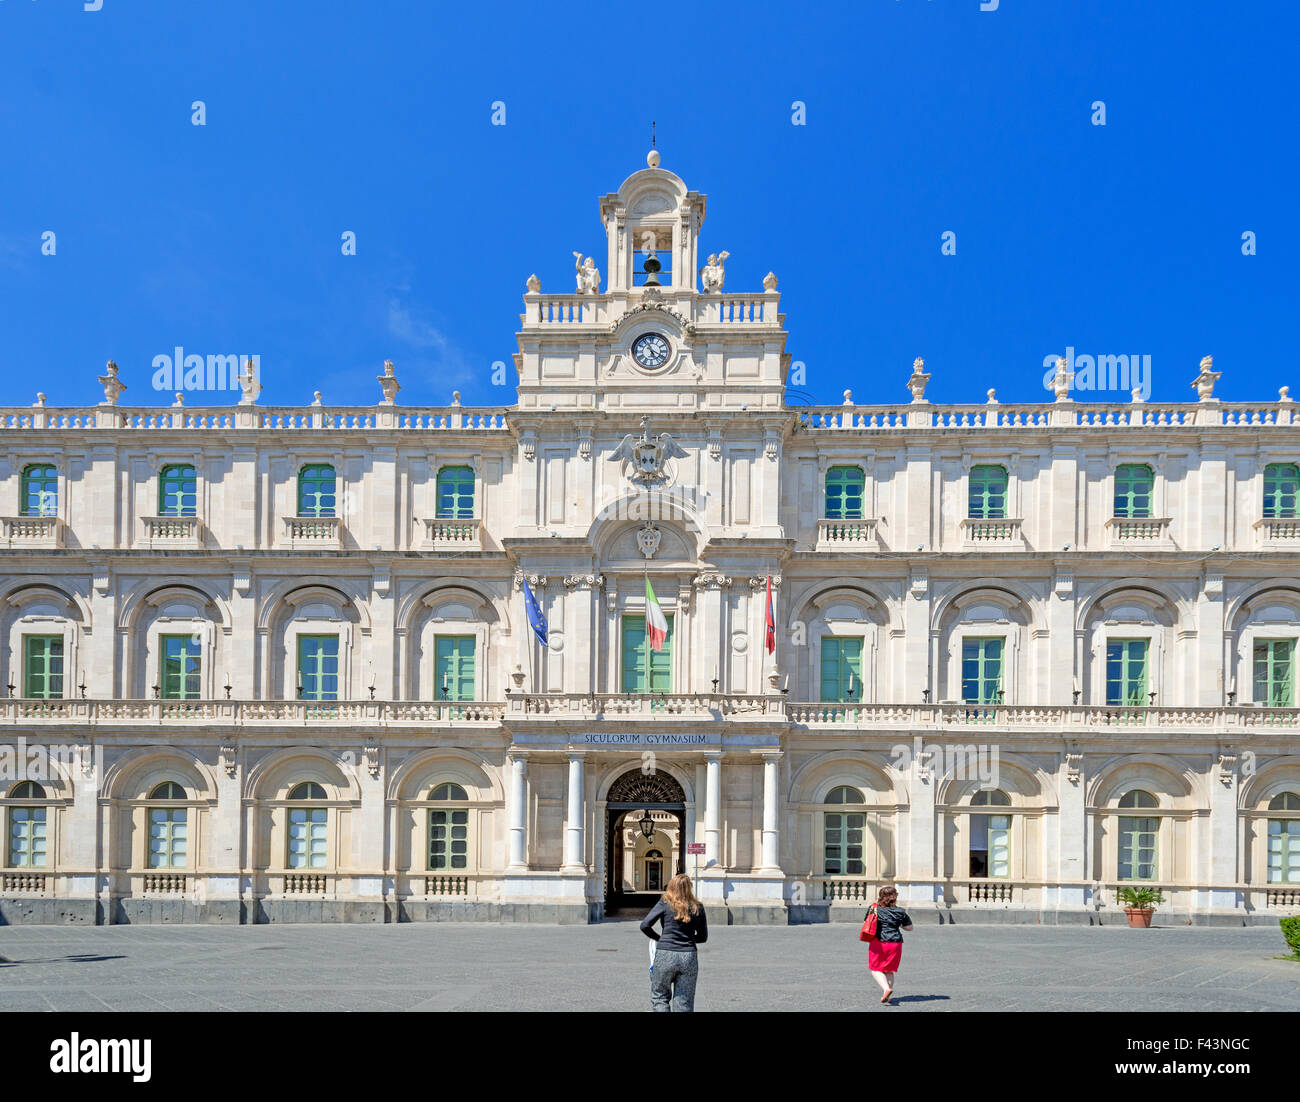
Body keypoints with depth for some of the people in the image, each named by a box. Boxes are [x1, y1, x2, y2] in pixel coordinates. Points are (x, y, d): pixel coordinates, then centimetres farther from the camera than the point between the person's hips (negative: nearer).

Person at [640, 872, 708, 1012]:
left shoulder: (665, 903, -1)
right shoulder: (698, 908, 6)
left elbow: (645, 925, -4)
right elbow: (703, 937, 13)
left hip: (665, 955, -2)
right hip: (689, 957, 2)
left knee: (659, 996, 15)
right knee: (684, 1004, 8)